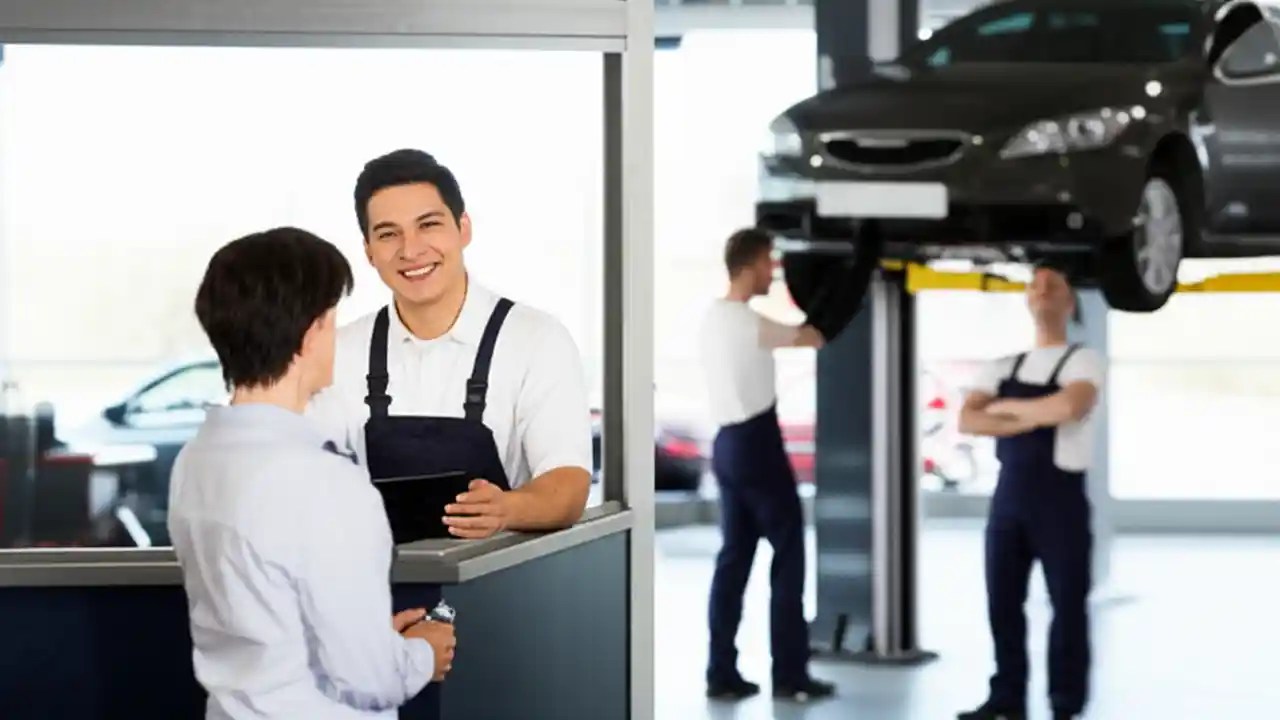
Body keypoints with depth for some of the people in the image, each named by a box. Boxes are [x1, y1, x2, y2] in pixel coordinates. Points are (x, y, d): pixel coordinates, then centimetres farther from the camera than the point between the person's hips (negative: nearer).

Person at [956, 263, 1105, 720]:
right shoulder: (1003, 368, 15)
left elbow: (1070, 407, -22)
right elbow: (967, 421, 0)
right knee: (1002, 600, 7)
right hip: (1009, 491, 5)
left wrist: (1007, 407, -8)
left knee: (1067, 602, -1)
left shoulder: (1082, 361, -1)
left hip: (1059, 493, -5)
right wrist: (1030, 420, -14)